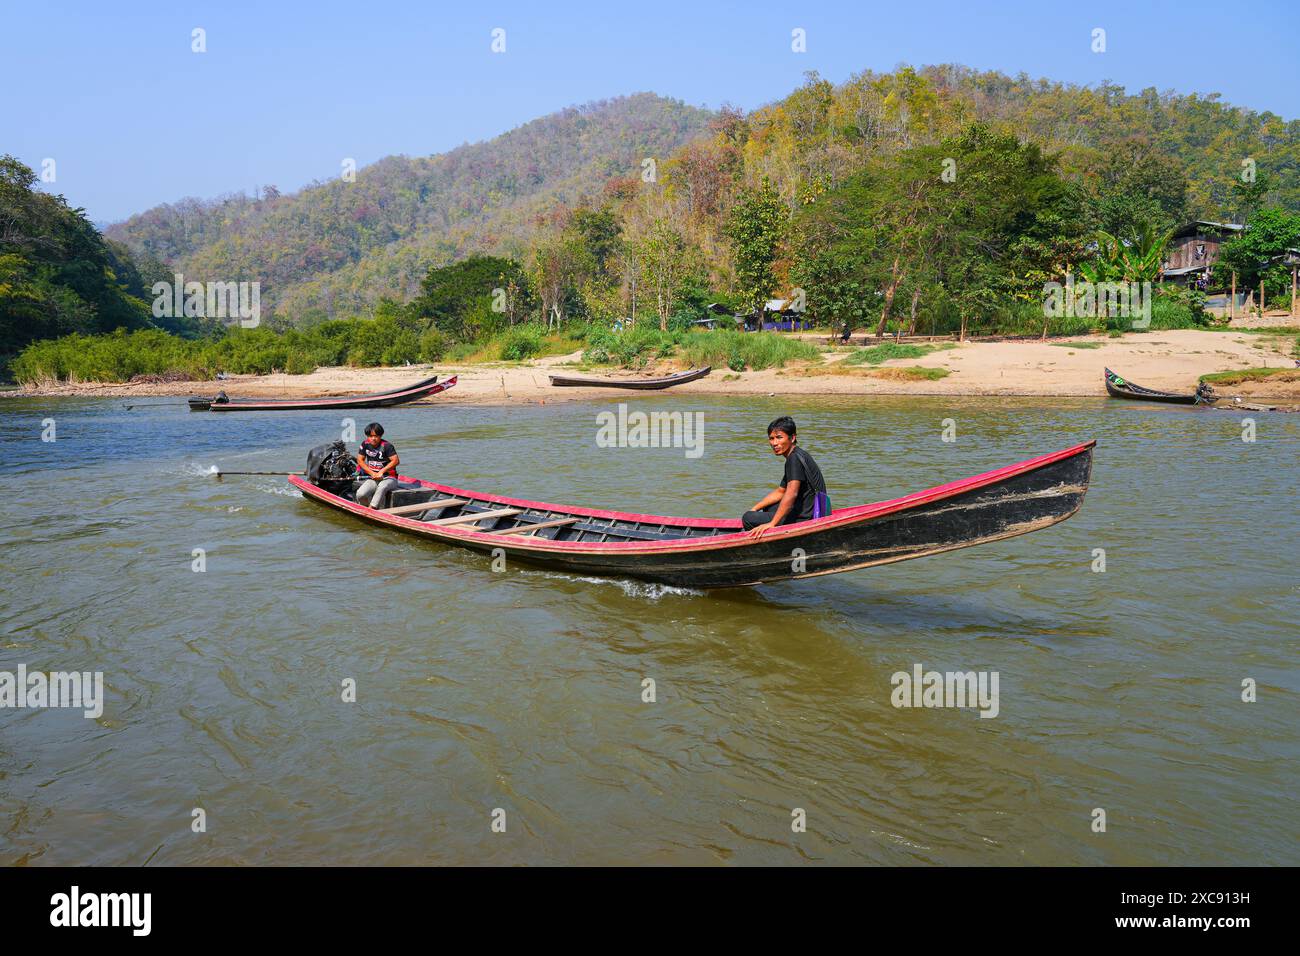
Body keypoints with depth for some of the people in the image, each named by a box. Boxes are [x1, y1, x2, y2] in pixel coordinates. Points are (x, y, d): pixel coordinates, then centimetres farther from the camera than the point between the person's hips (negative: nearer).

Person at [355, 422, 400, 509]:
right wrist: (373, 473, -5)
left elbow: (396, 461, -17)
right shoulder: (365, 444, 3)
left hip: (388, 477, -4)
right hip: (373, 478, 4)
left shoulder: (386, 446, -10)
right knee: (360, 495, -22)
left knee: (382, 487, -40)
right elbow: (360, 460, 6)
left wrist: (381, 472, -20)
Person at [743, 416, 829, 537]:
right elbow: (780, 492, 23)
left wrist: (772, 523, -32)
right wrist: (754, 509, 19)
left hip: (805, 520, -11)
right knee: (768, 506, 34)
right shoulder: (796, 456, 15)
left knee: (748, 519, -11)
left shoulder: (795, 458, -17)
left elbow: (791, 494, -29)